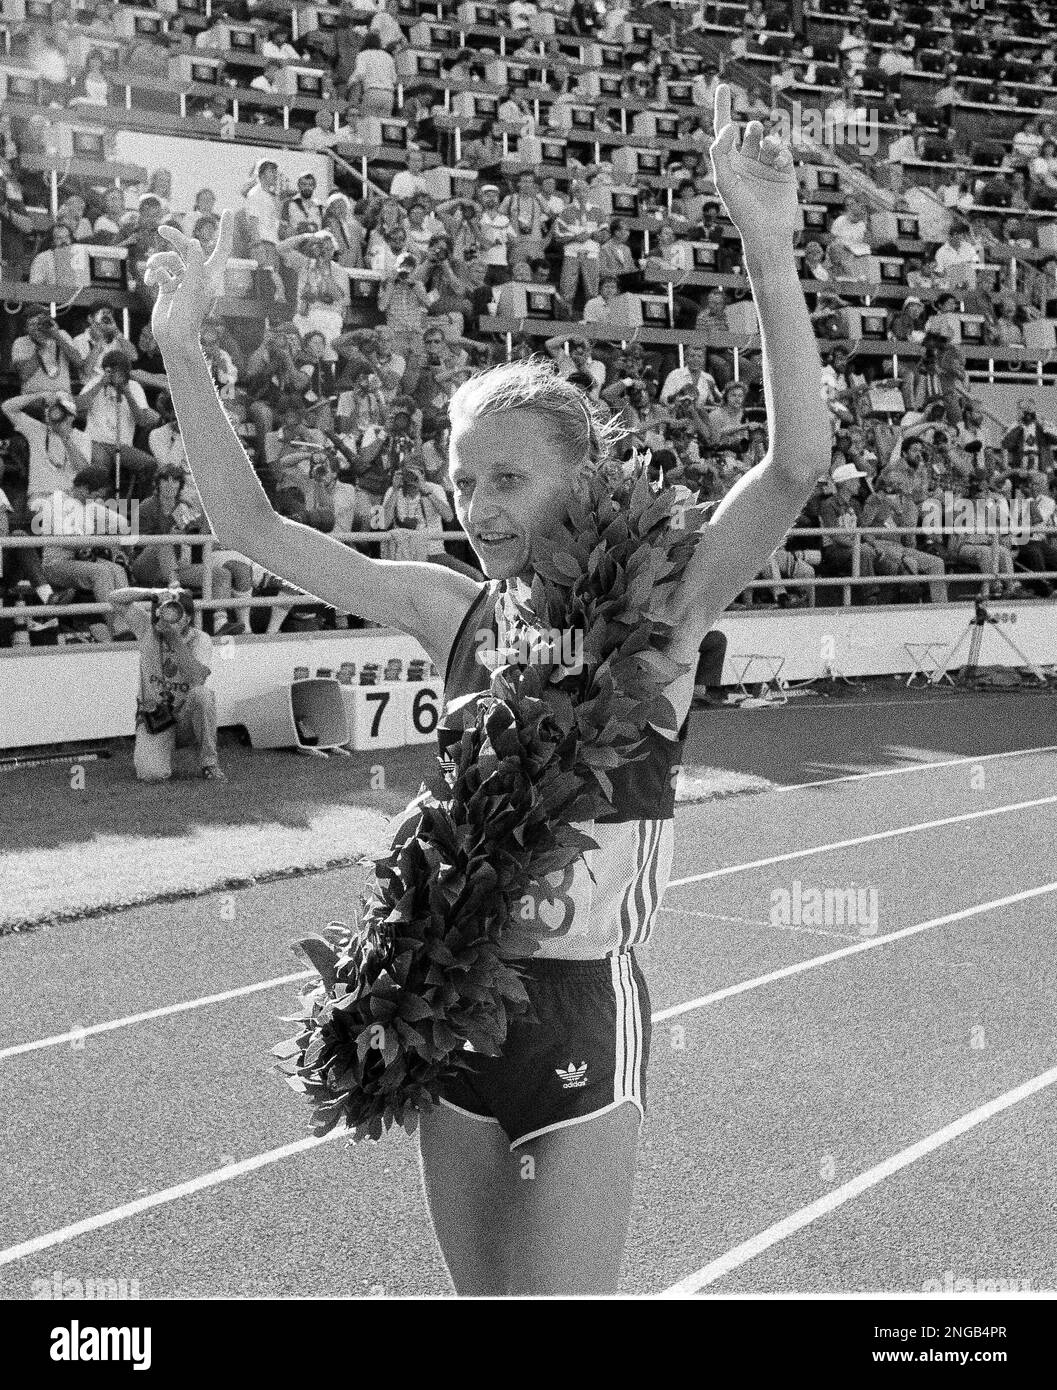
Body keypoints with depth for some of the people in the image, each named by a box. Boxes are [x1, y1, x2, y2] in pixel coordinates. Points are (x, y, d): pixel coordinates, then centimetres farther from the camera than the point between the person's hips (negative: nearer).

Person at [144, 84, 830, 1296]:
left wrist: (768, 253, -35)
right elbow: (251, 526, 4)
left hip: (585, 1014, -5)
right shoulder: (454, 612, 2)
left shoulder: (655, 610, -11)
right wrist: (182, 346, -1)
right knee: (482, 1292, 19)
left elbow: (796, 462, -26)